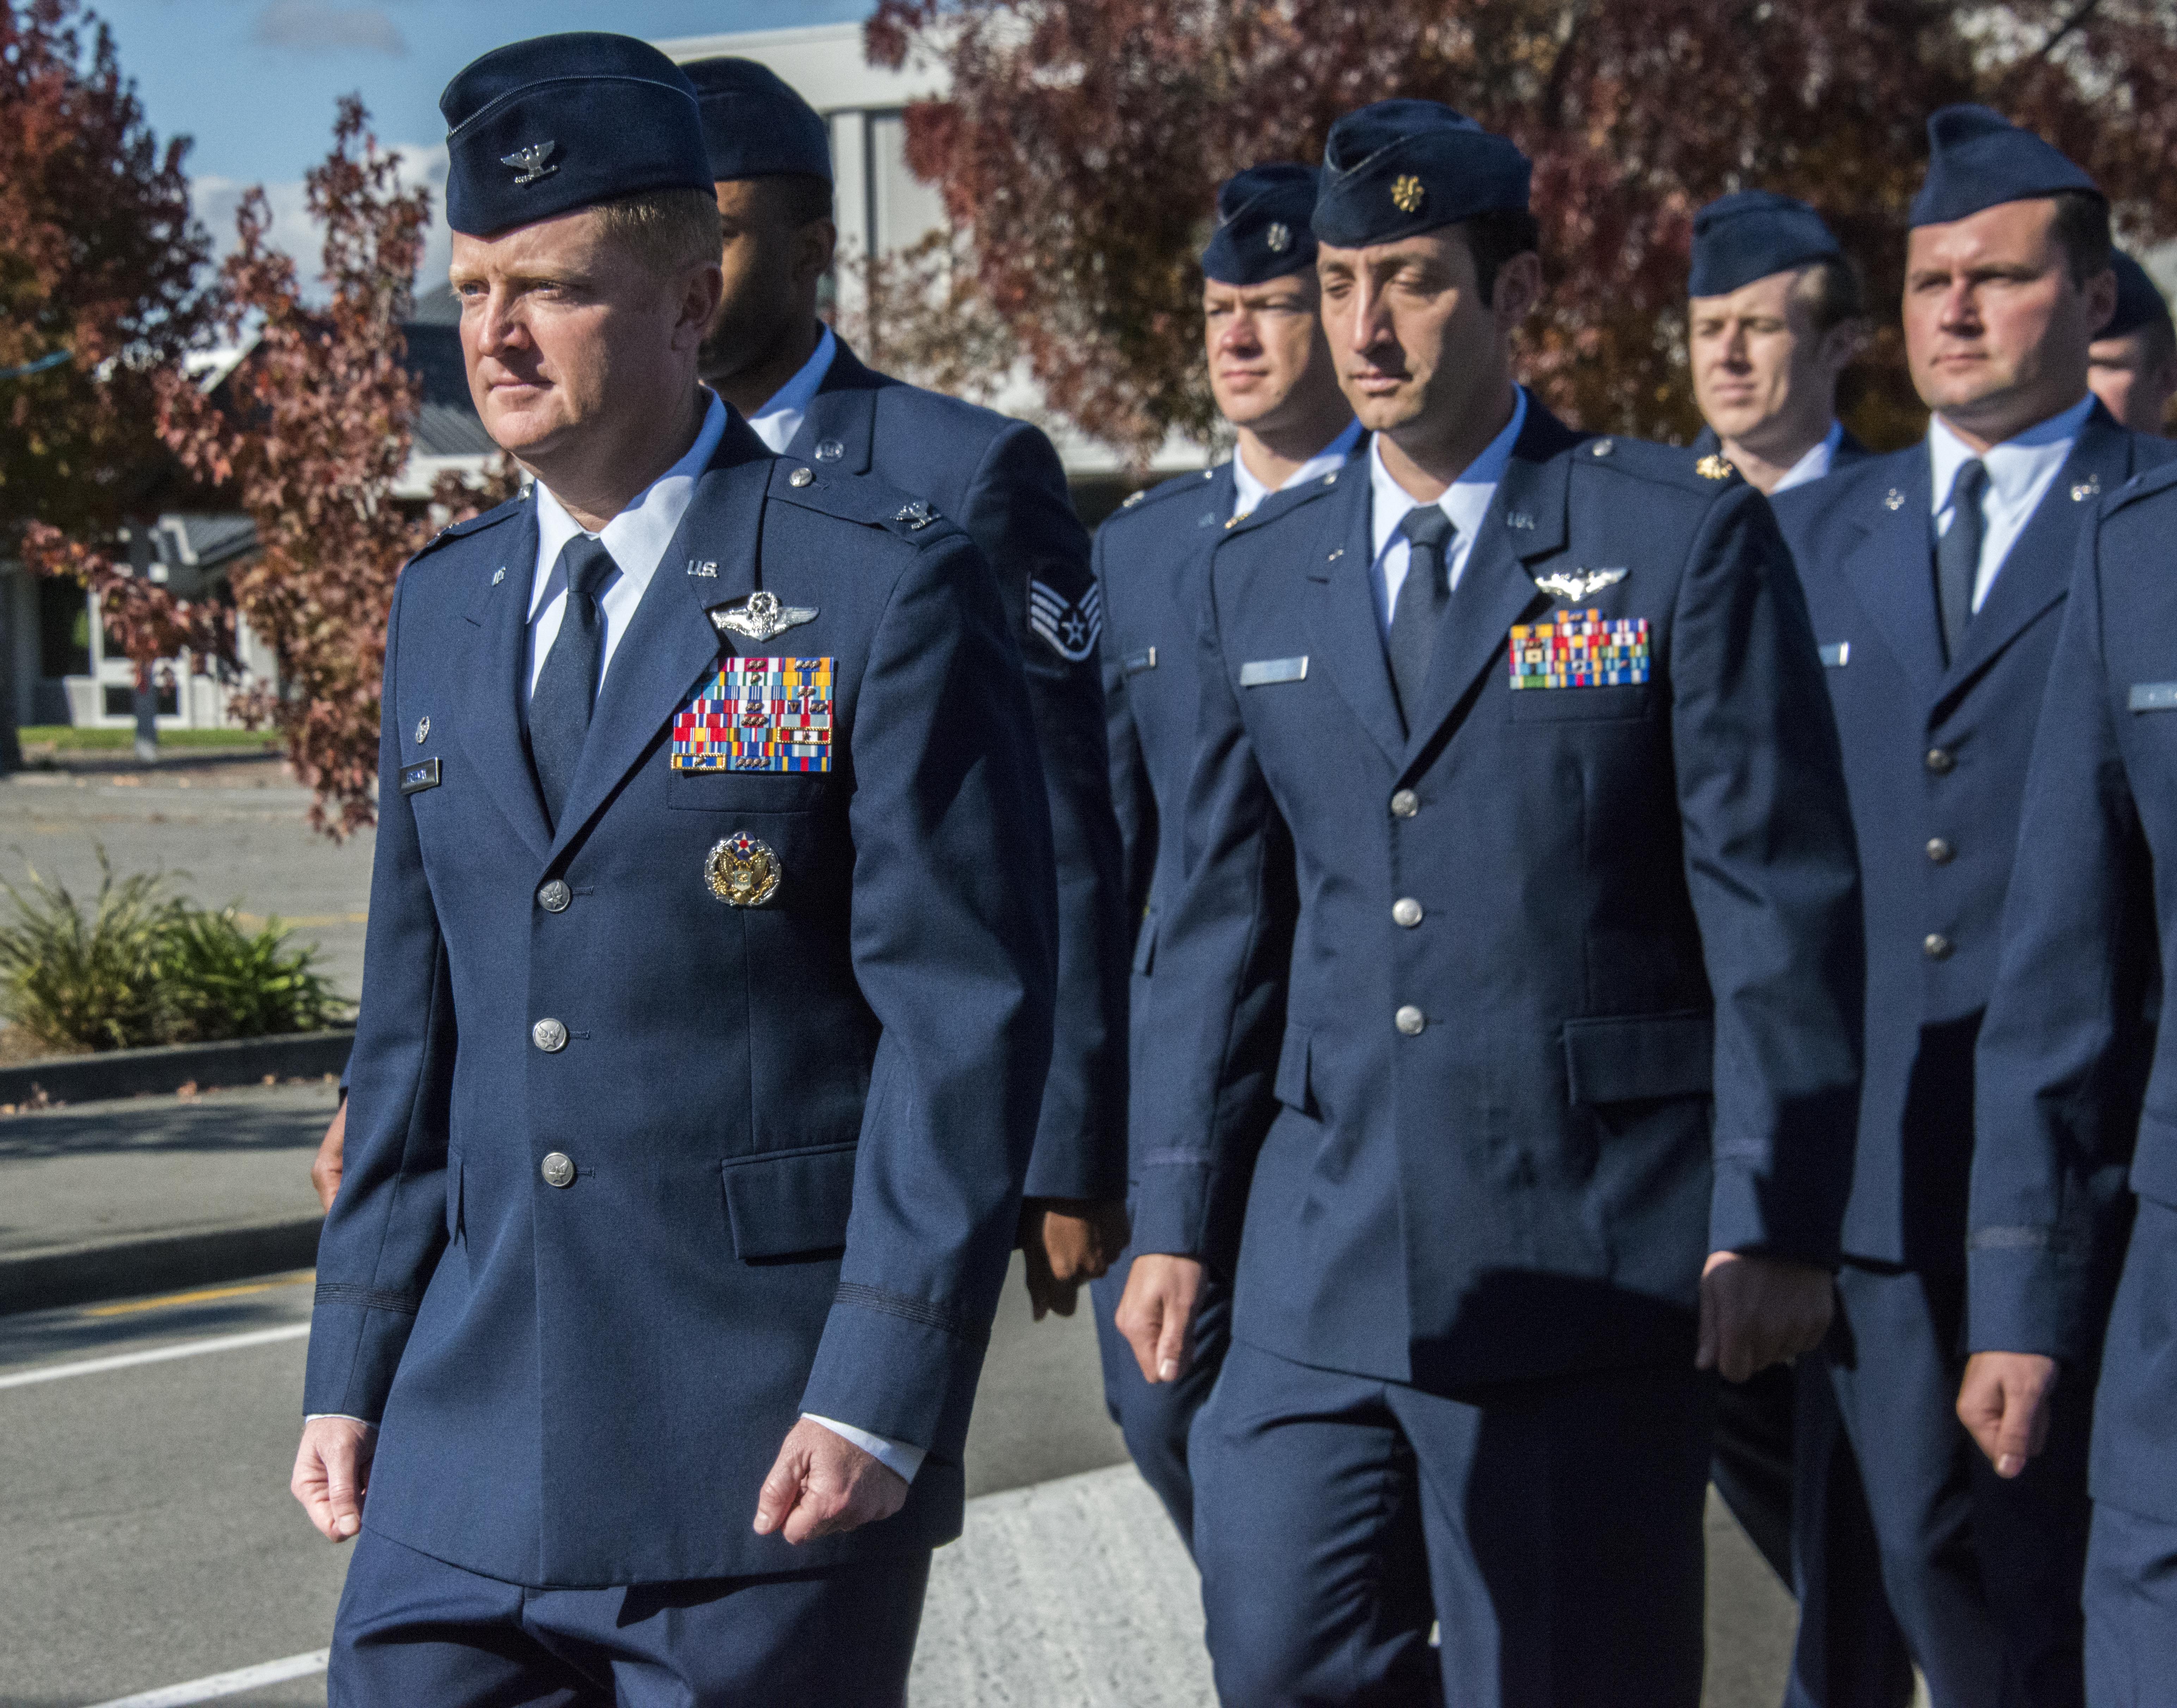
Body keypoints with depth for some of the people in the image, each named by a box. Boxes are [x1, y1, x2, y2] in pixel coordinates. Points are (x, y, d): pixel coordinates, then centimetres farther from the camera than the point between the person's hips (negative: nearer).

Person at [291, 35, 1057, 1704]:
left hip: (769, 1454, -5)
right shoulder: (446, 606, 12)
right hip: (475, 1436, 5)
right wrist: (354, 1373, 12)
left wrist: (881, 1393, -16)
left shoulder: (887, 590, -7)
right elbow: (416, 1021, 16)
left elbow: (969, 1013, -11)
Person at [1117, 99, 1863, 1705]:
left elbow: (1783, 902, -6)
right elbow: (1226, 913, 14)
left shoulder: (1687, 537, -3)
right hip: (1325, 1262, 4)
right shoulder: (1260, 574, 11)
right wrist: (1176, 1215, 10)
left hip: (1590, 1255, -4)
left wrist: (1771, 1223, -11)